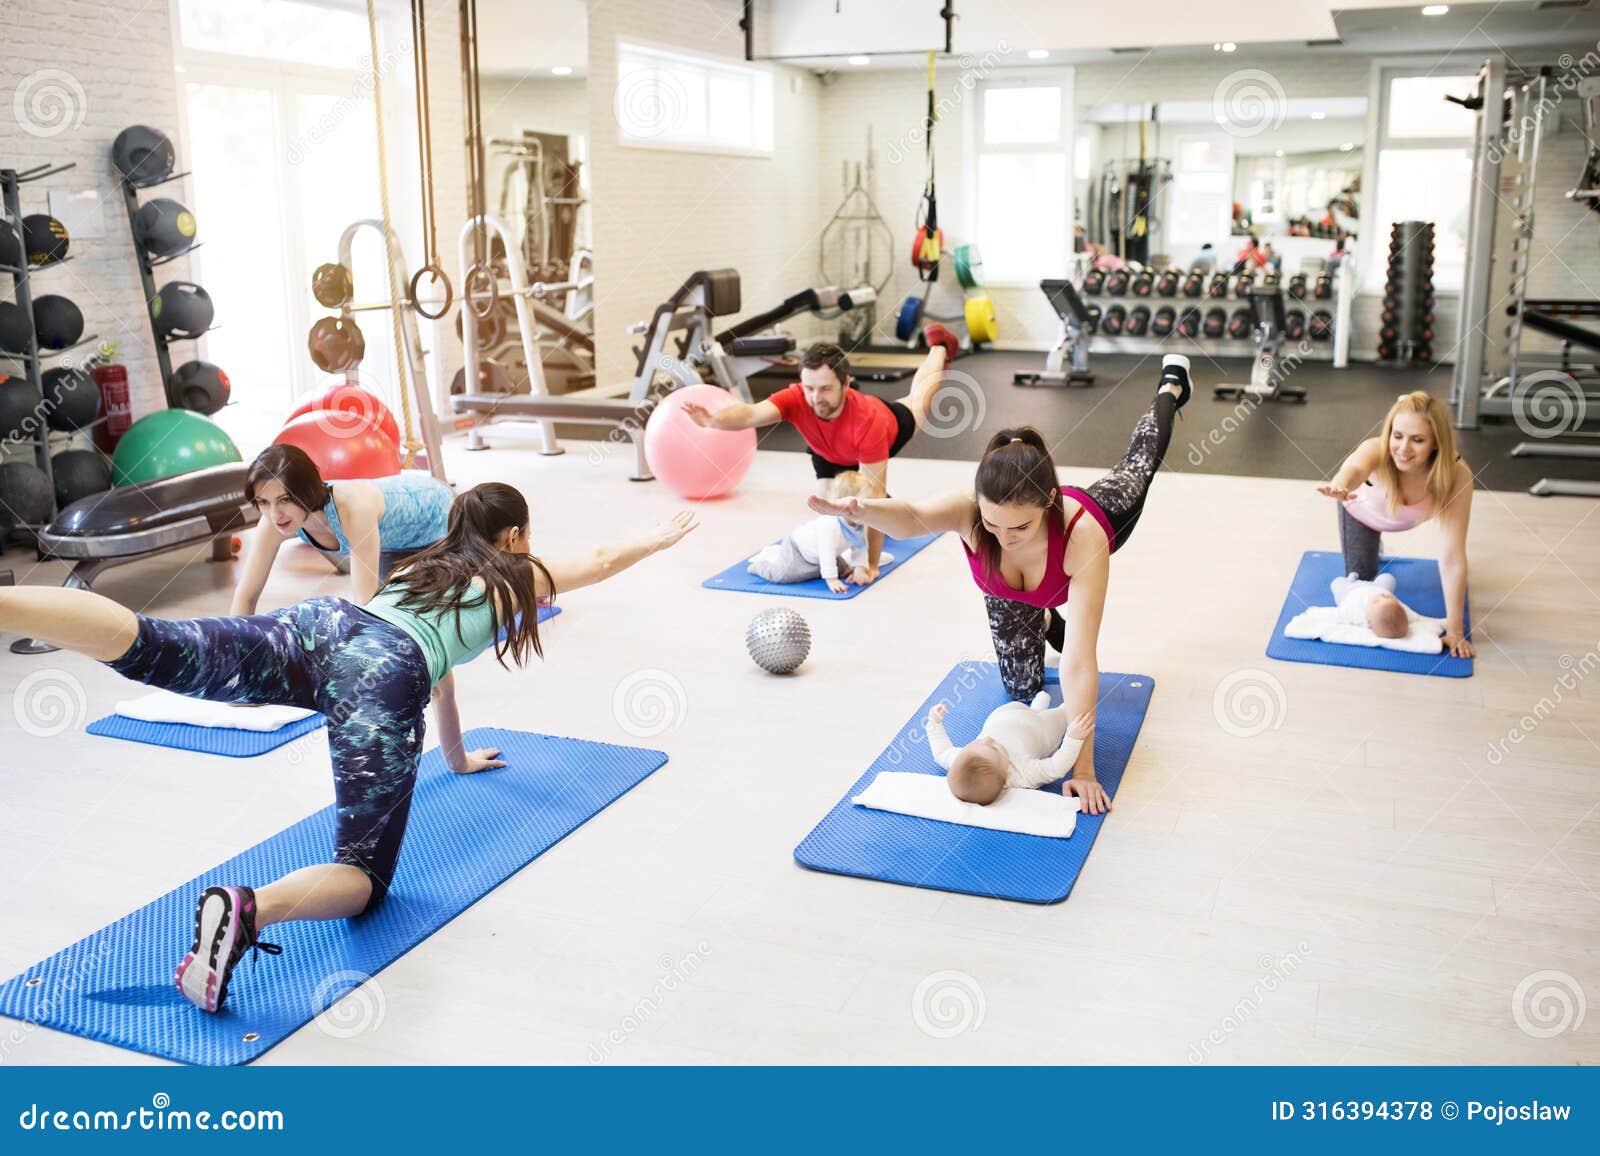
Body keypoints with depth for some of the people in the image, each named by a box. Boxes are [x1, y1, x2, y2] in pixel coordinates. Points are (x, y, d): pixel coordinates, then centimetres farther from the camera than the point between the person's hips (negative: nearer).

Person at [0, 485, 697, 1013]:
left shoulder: (432, 564, 41)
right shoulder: (520, 576, 27)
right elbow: (602, 562, 44)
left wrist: (457, 758, 67)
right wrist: (660, 540, 64)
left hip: (325, 624, 5)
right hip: (385, 674, -5)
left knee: (153, 648, -18)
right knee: (364, 877, -7)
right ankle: (249, 908, -39)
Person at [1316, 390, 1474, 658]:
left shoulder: (1457, 476, -41)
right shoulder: (1376, 451, -44)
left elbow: (1453, 558, -38)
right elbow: (1355, 469, -69)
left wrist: (1455, 630, -38)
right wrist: (1340, 485, -94)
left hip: (1407, 519, 1)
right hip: (1362, 507, -1)